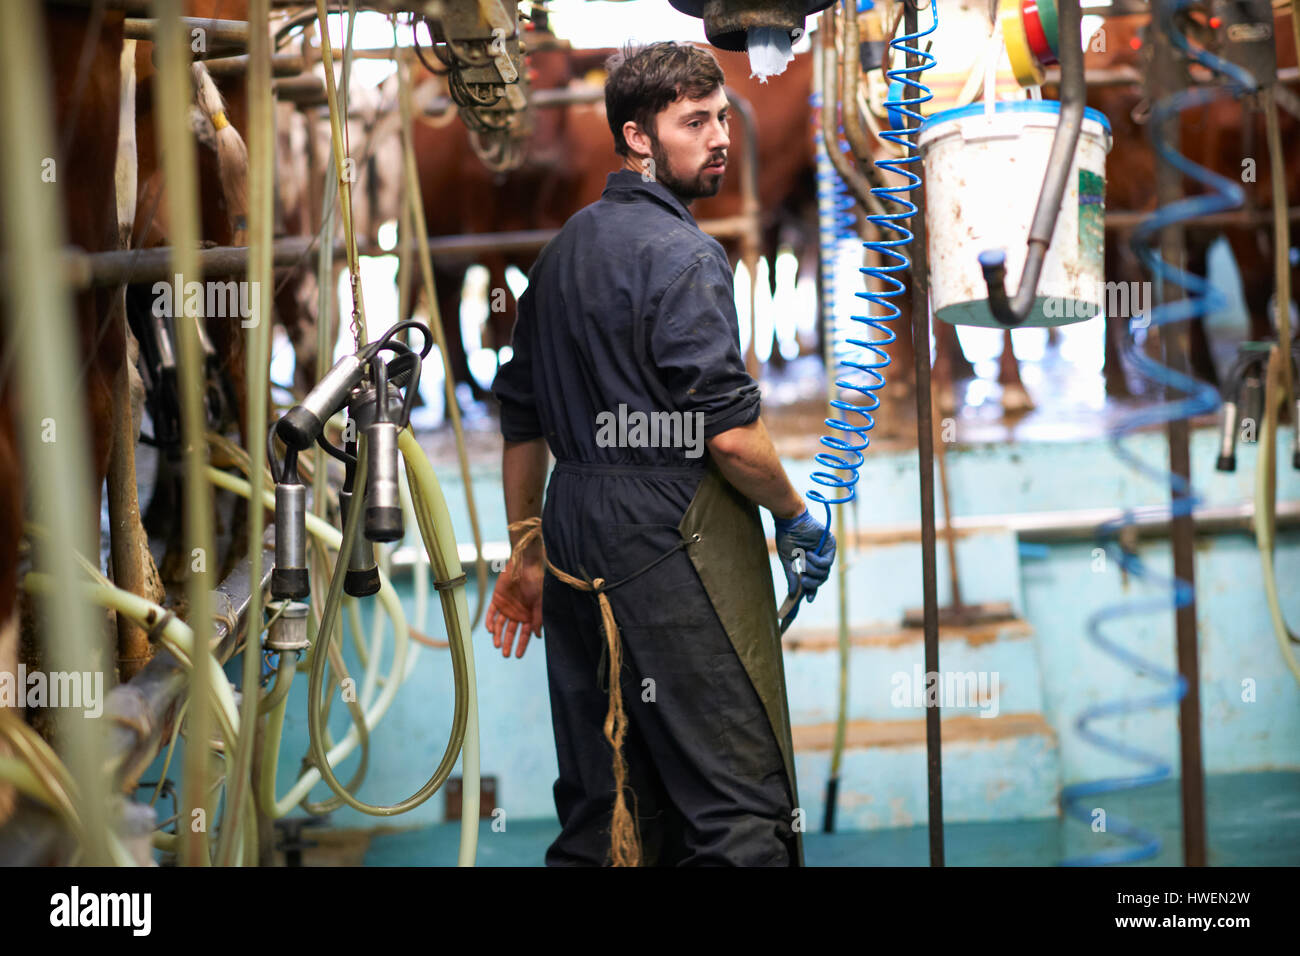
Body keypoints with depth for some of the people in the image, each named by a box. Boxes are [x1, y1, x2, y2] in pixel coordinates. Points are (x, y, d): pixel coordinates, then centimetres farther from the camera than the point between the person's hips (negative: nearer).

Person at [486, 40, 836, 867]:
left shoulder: (564, 249, 15)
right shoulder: (681, 254, -12)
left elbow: (522, 418, 20)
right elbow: (729, 432, -17)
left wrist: (526, 550, 26)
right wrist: (799, 516, -2)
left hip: (574, 524, 9)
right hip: (674, 539, -9)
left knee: (599, 800, 13)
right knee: (739, 797, -6)